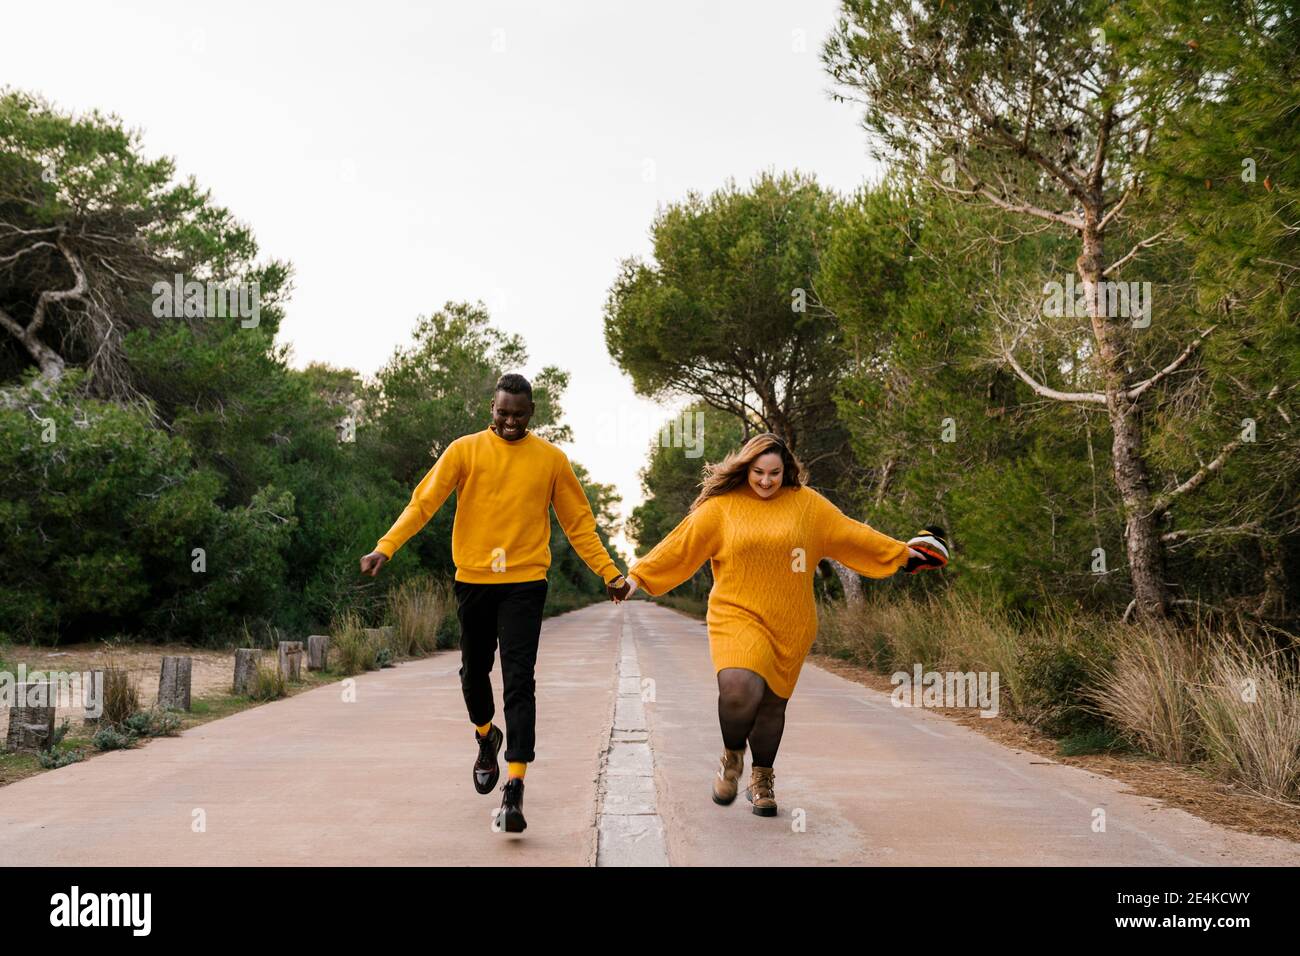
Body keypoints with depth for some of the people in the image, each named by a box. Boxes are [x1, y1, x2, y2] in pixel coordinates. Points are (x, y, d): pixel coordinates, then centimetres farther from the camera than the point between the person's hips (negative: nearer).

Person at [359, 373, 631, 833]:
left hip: (525, 583, -1)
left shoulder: (551, 459, 4)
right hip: (473, 579, 2)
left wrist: (609, 572, 5)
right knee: (474, 670, 15)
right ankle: (487, 737, 46)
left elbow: (578, 522, 10)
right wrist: (385, 548, -16)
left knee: (519, 682, -9)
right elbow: (423, 502, -4)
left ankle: (514, 789, -10)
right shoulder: (465, 450, 2)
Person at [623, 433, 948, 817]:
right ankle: (732, 757, 5)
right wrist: (639, 575, -3)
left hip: (790, 624, 3)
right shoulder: (721, 506, 1)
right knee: (740, 688, -25)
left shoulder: (807, 503, 6)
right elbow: (679, 545, 2)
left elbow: (851, 534, 12)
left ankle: (762, 780, 32)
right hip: (738, 616, -2)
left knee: (773, 702, 8)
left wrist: (902, 552, 14)